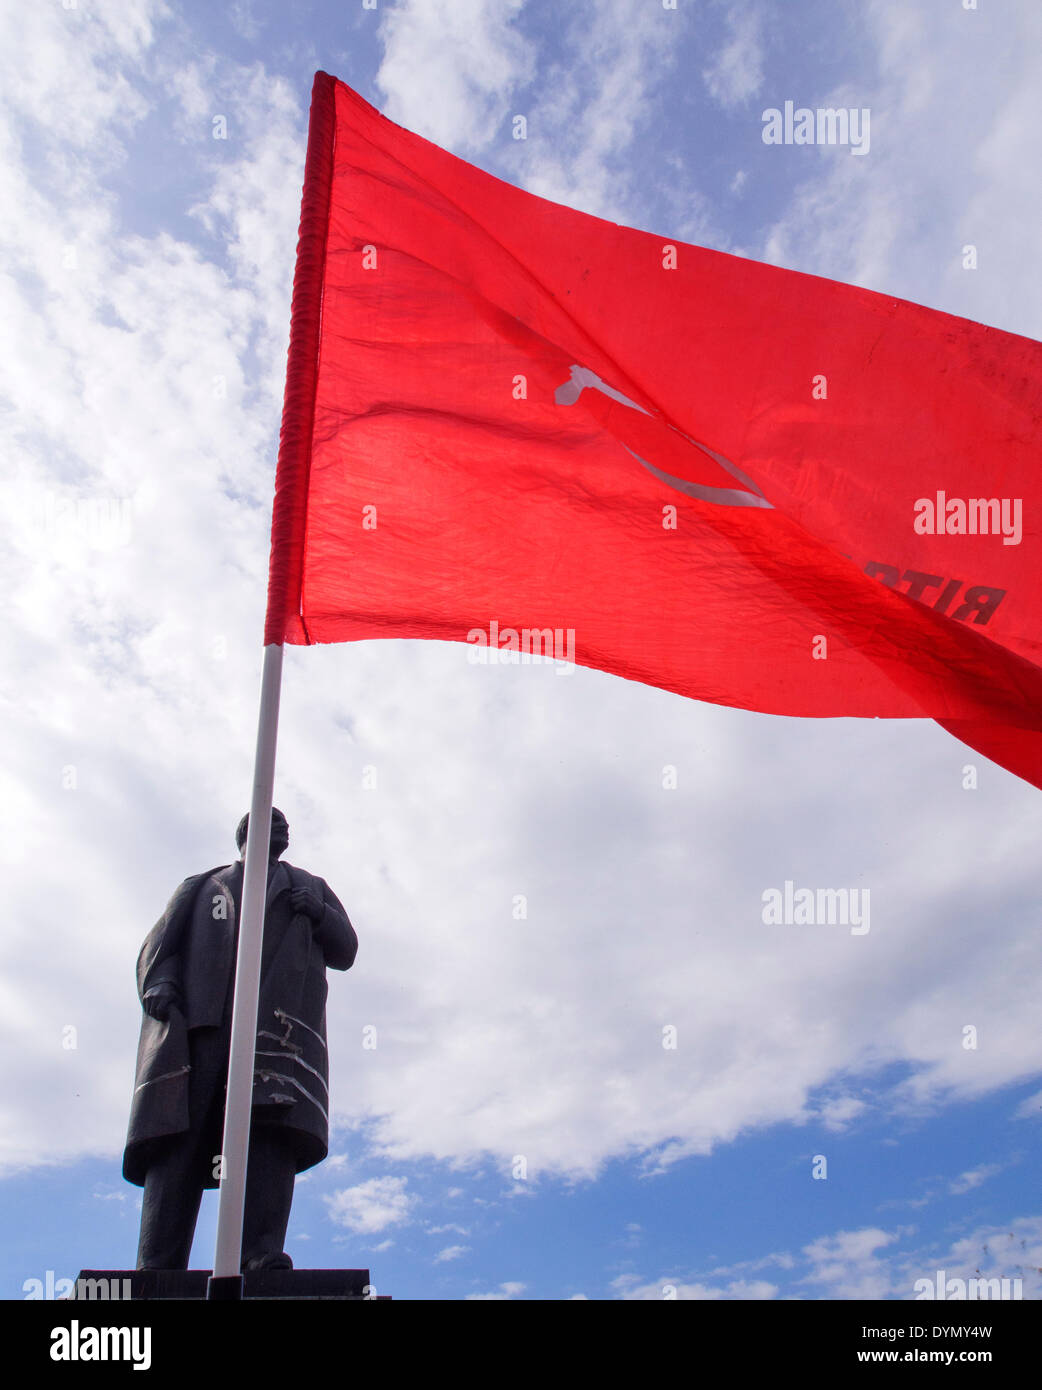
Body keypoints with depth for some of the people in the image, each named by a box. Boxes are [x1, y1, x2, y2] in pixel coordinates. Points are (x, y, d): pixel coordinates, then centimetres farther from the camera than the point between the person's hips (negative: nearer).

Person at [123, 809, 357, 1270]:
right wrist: (160, 984, -4)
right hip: (198, 1021, 0)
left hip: (277, 1023, 0)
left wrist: (316, 913, 2)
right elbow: (159, 945, 19)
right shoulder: (200, 888, 32)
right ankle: (158, 1270, -21)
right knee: (179, 1135, -15)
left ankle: (263, 1256, -30)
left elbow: (345, 950, 23)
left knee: (273, 1128, -21)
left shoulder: (310, 887, 33)